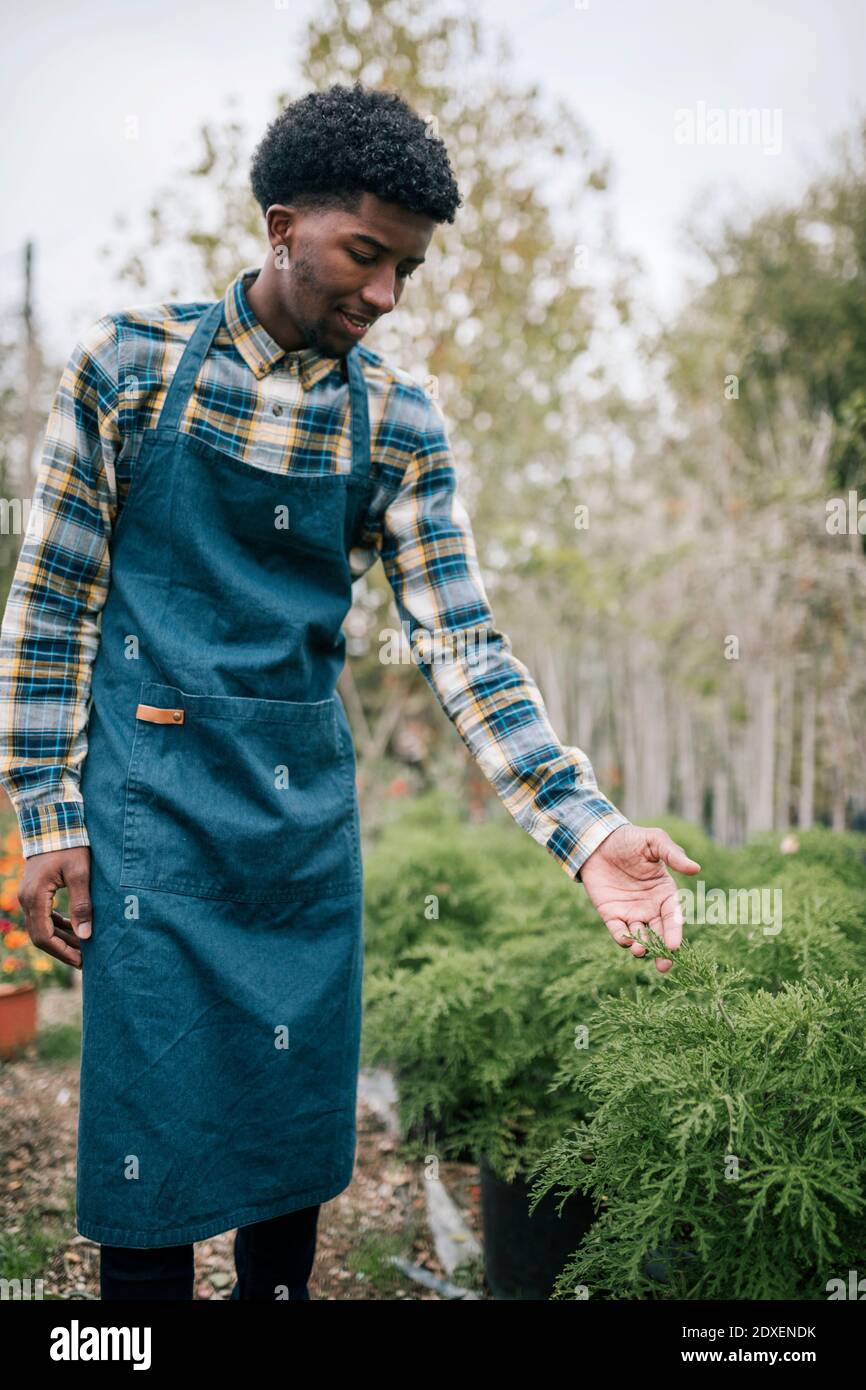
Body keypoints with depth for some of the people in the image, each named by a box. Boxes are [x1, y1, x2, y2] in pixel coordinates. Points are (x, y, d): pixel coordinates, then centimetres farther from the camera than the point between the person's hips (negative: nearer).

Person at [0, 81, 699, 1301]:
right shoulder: (129, 361, -4)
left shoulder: (400, 424, 1)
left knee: (298, 1114, 12)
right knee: (152, 1115, 2)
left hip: (306, 809, 3)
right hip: (149, 799, -2)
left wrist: (588, 831, -16)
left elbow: (462, 641, -5)